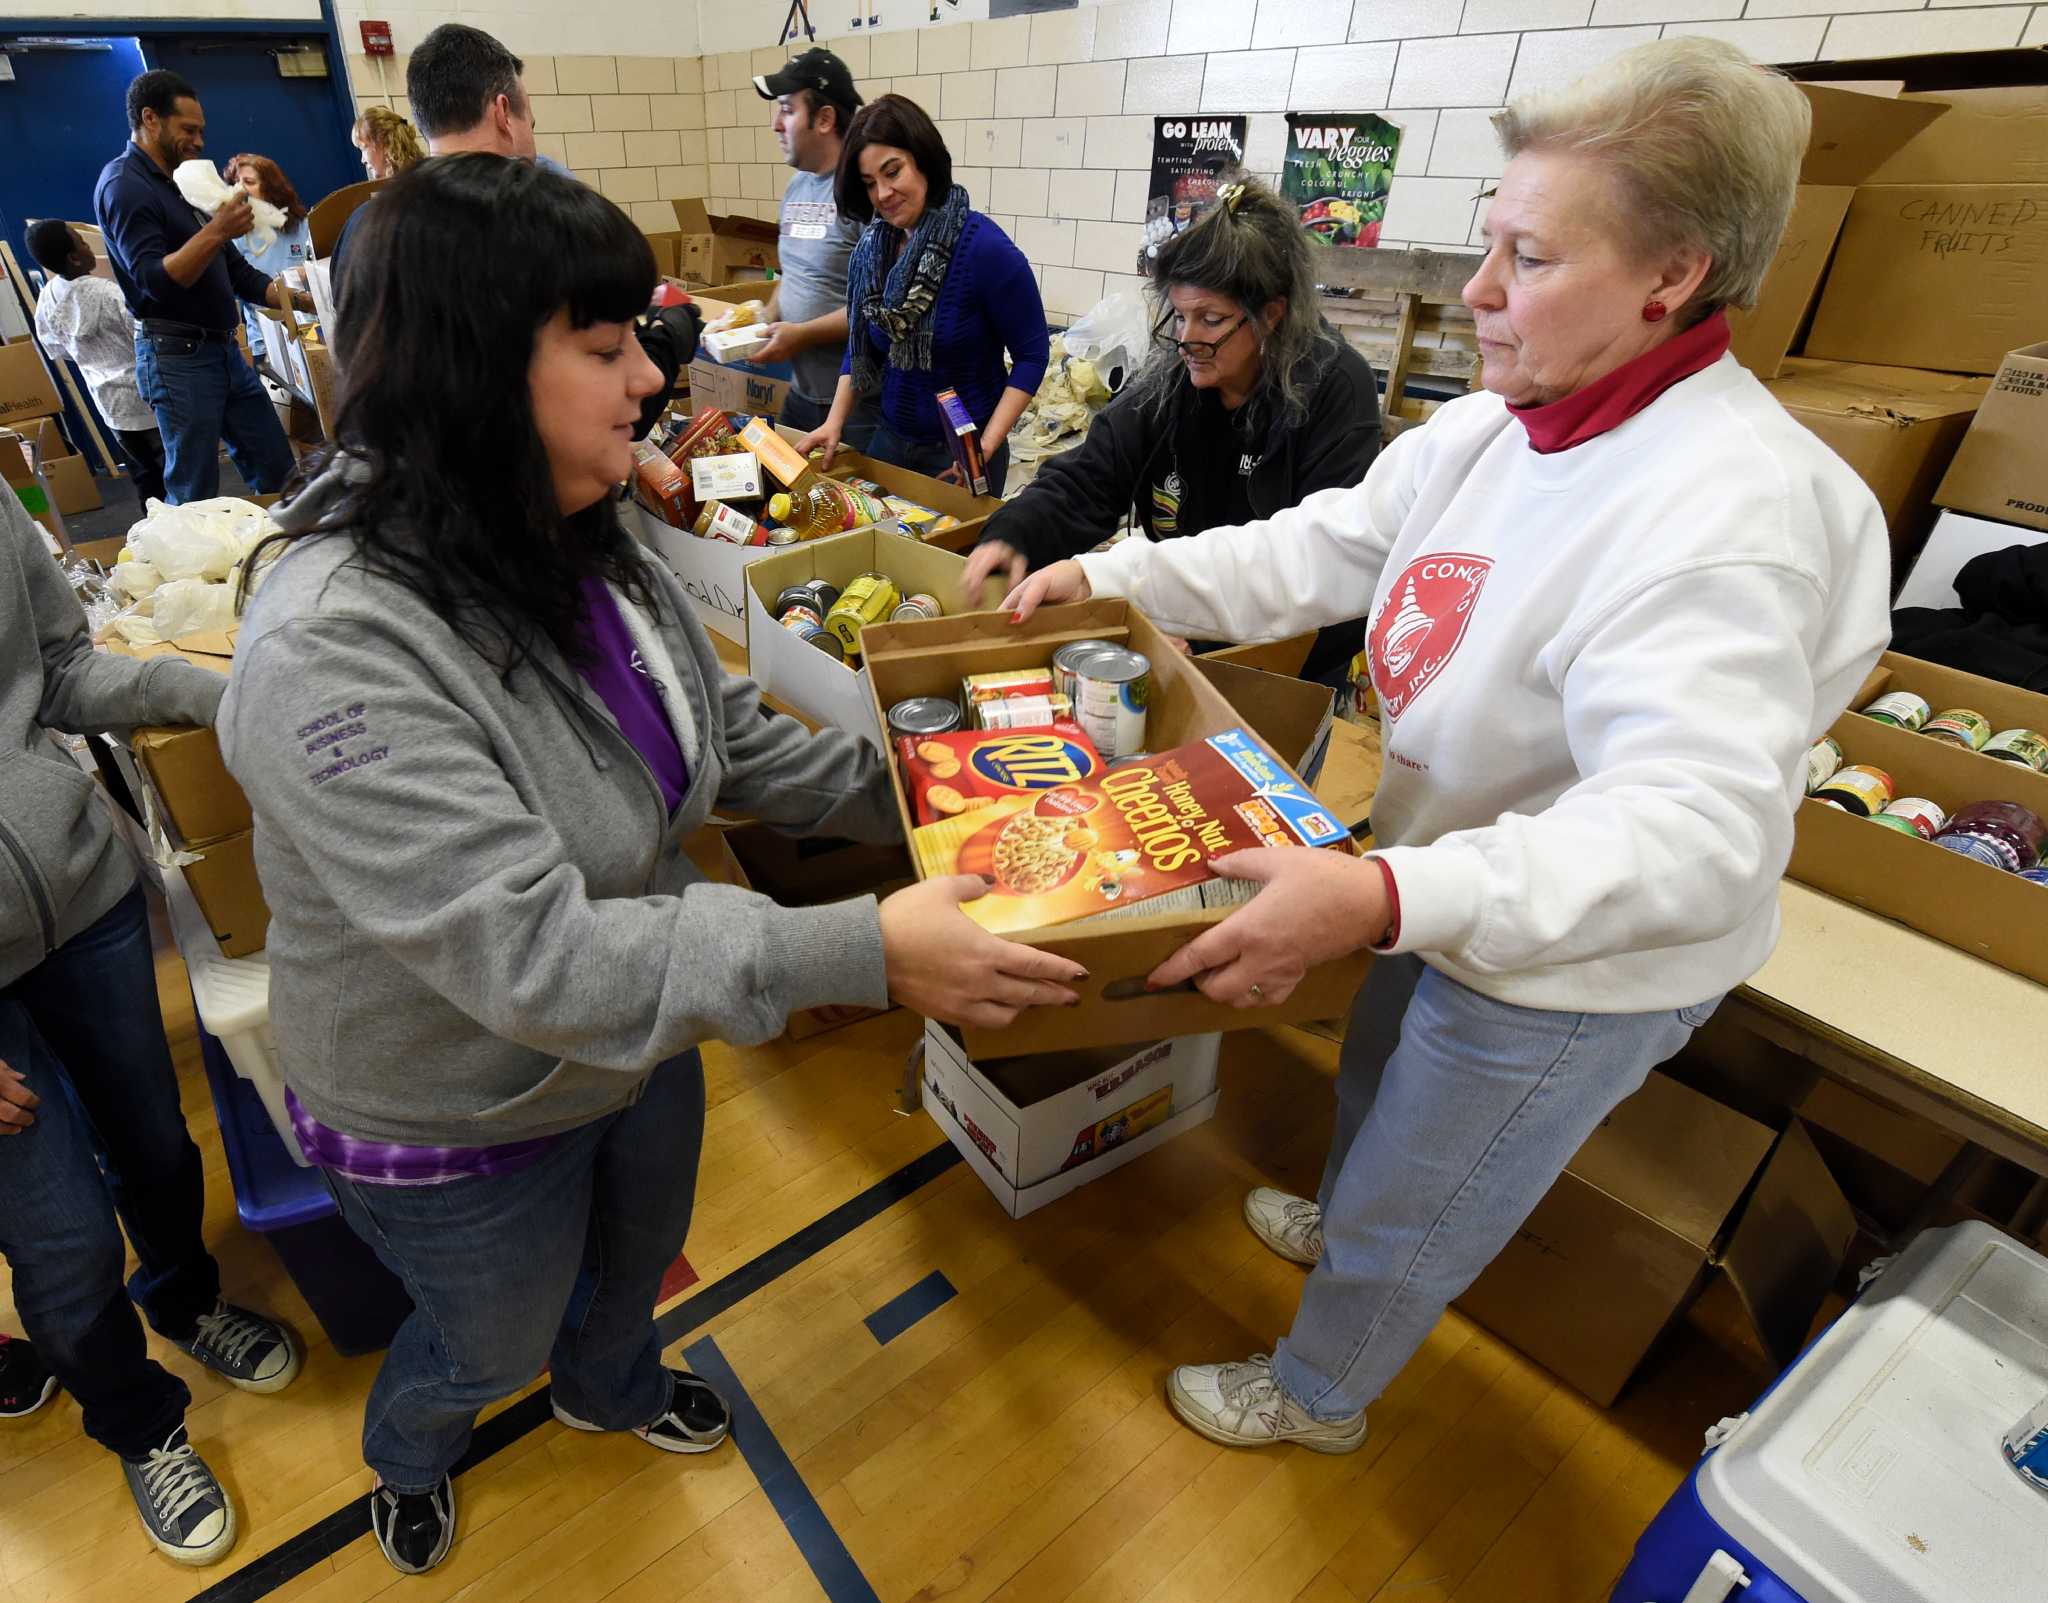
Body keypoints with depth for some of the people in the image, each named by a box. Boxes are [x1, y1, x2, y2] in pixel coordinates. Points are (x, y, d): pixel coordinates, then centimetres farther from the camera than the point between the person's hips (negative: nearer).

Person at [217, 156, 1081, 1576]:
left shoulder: (586, 545, -9)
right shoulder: (334, 648, -35)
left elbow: (725, 739, 1)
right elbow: (532, 954, -39)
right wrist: (865, 953, -43)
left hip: (634, 1040, 6)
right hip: (463, 1122, -6)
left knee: (641, 1251, 32)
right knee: (491, 1340, 25)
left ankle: (609, 1387, 68)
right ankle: (406, 1459, 64)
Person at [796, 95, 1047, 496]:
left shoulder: (986, 249, -18)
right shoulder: (872, 247, 0)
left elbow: (1031, 355, -14)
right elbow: (860, 345, 11)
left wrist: (986, 447, -22)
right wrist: (835, 422, -2)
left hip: (959, 454, -6)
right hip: (889, 440, 6)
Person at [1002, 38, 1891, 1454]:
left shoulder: (1731, 514, -32)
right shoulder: (1493, 434, -4)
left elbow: (1695, 833, -40)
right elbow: (1319, 551, 1)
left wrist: (1385, 896, -52)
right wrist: (1110, 576, -6)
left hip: (1572, 970, -8)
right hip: (1458, 902, 8)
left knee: (1406, 1221, 16)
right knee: (1376, 1087, 33)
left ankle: (1317, 1397, 46)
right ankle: (1344, 1220, 66)